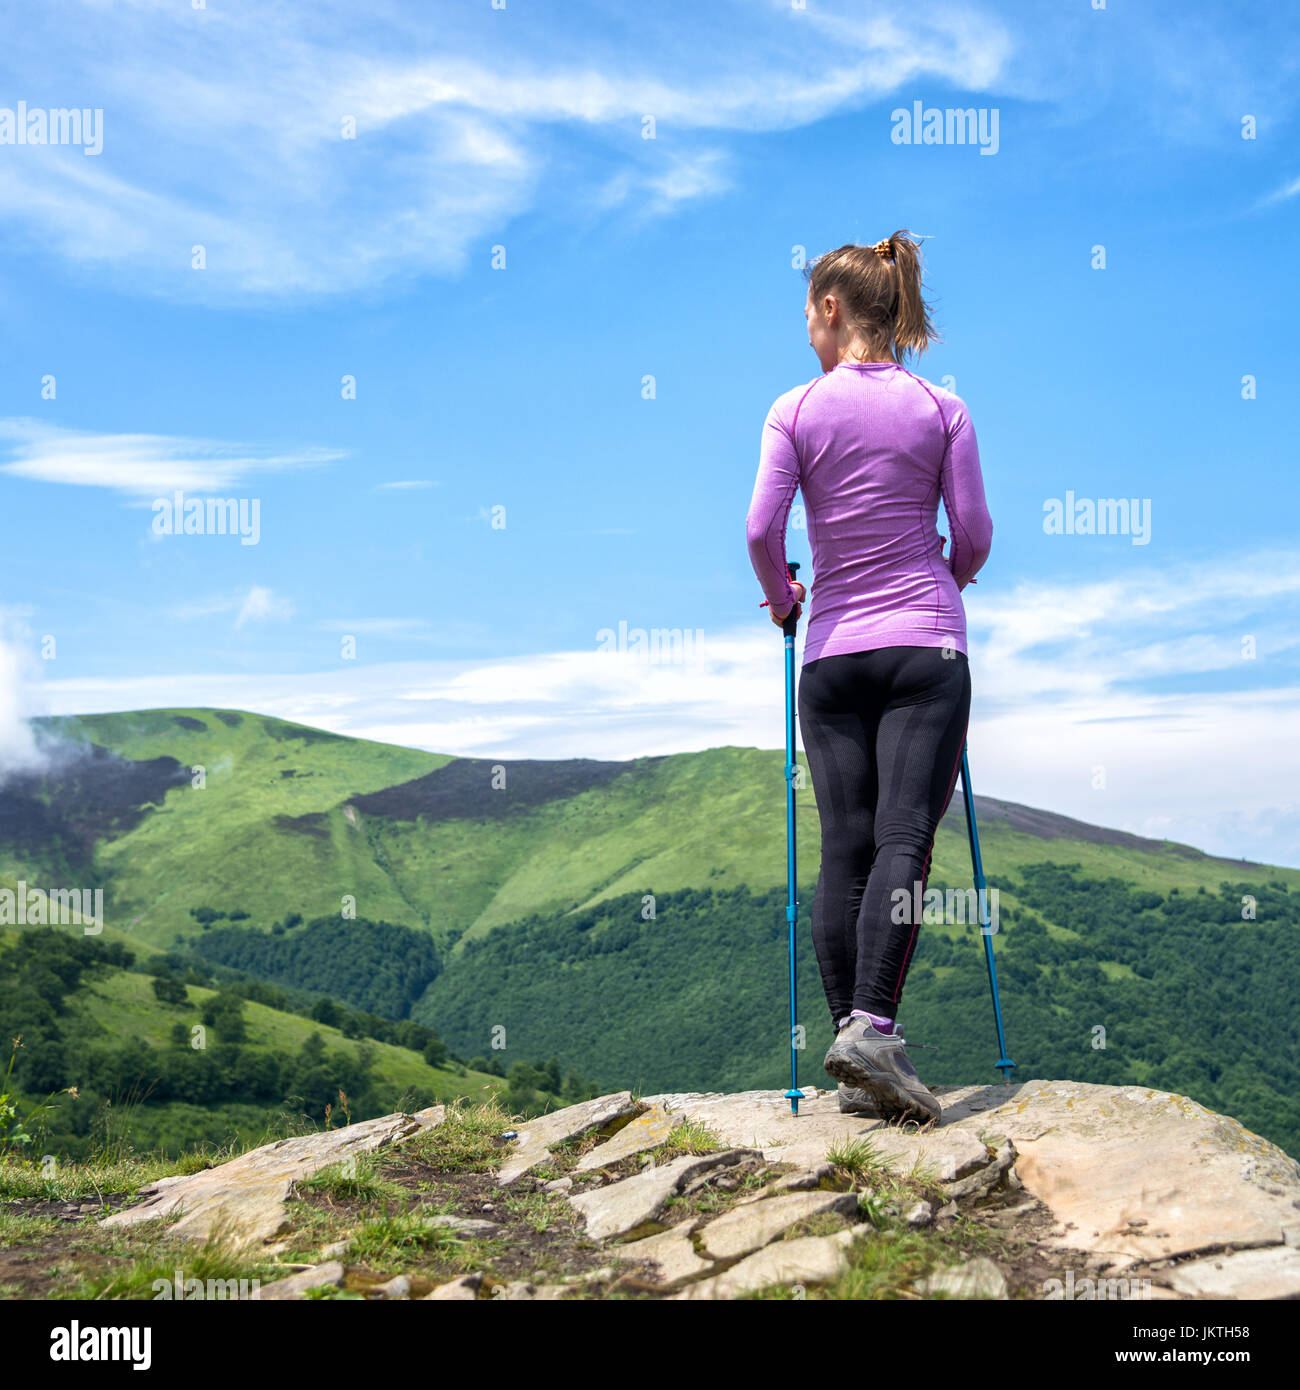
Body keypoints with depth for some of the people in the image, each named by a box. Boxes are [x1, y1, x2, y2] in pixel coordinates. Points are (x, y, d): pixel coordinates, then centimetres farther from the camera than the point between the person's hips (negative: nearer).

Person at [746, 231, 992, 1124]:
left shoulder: (797, 411, 1)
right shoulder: (943, 409, 3)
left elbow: (761, 530, -7)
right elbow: (974, 535, 2)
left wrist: (783, 600, 12)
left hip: (832, 652, 1)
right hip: (926, 647, -1)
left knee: (845, 851, 3)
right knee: (905, 839, -7)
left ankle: (854, 1045, 4)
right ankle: (872, 1028, -21)